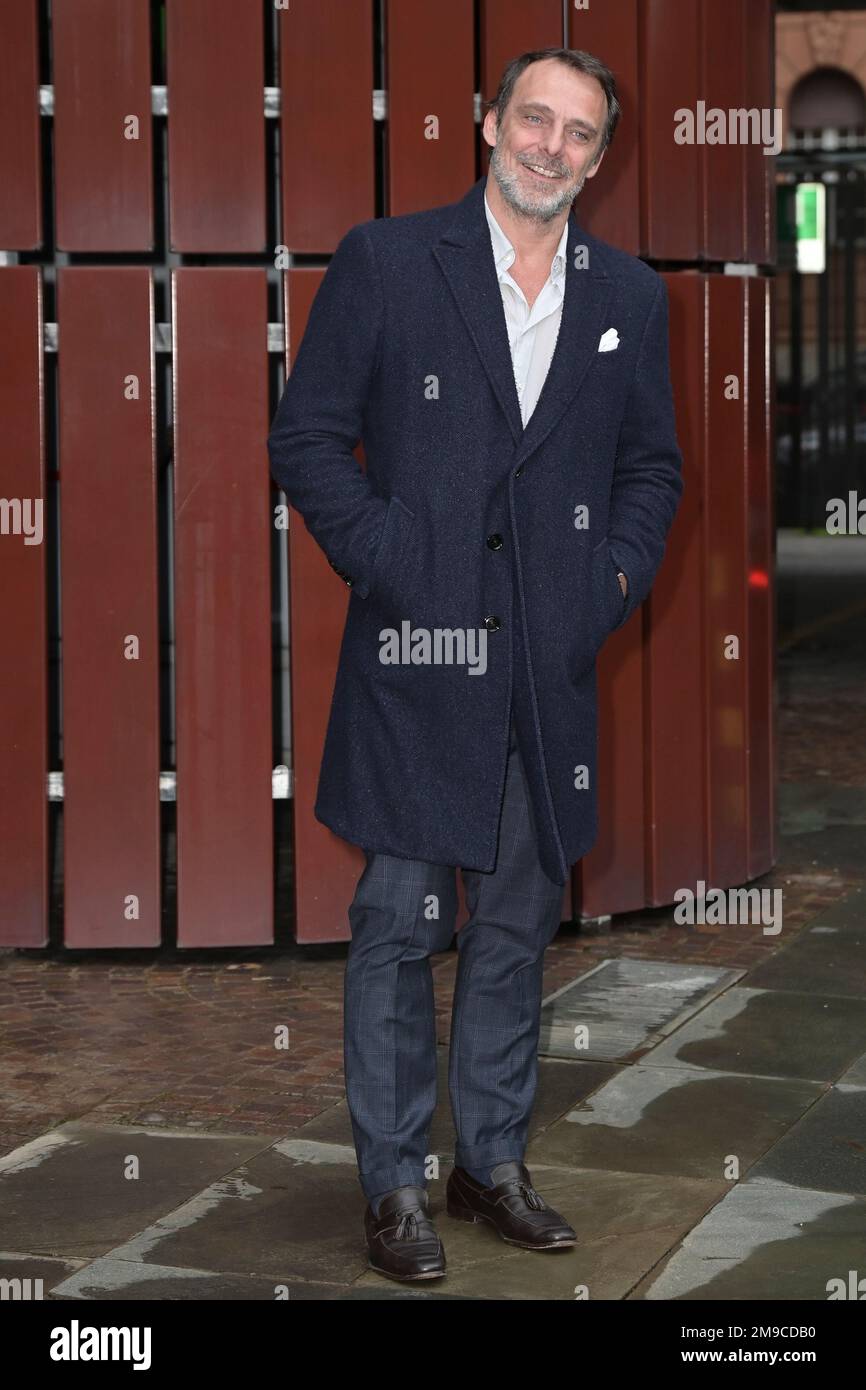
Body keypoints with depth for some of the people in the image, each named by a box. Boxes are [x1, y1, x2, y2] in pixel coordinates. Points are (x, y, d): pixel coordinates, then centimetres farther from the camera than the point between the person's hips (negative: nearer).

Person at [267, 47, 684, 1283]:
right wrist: (384, 560, -11)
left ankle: (493, 1163, 26)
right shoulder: (385, 263, -1)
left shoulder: (630, 297, 10)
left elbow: (653, 463, 17)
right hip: (417, 650, -4)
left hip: (553, 666, 4)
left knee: (518, 927, 13)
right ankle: (395, 1187, 11)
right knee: (400, 927, 0)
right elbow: (307, 438, -1)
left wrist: (620, 570, 1)